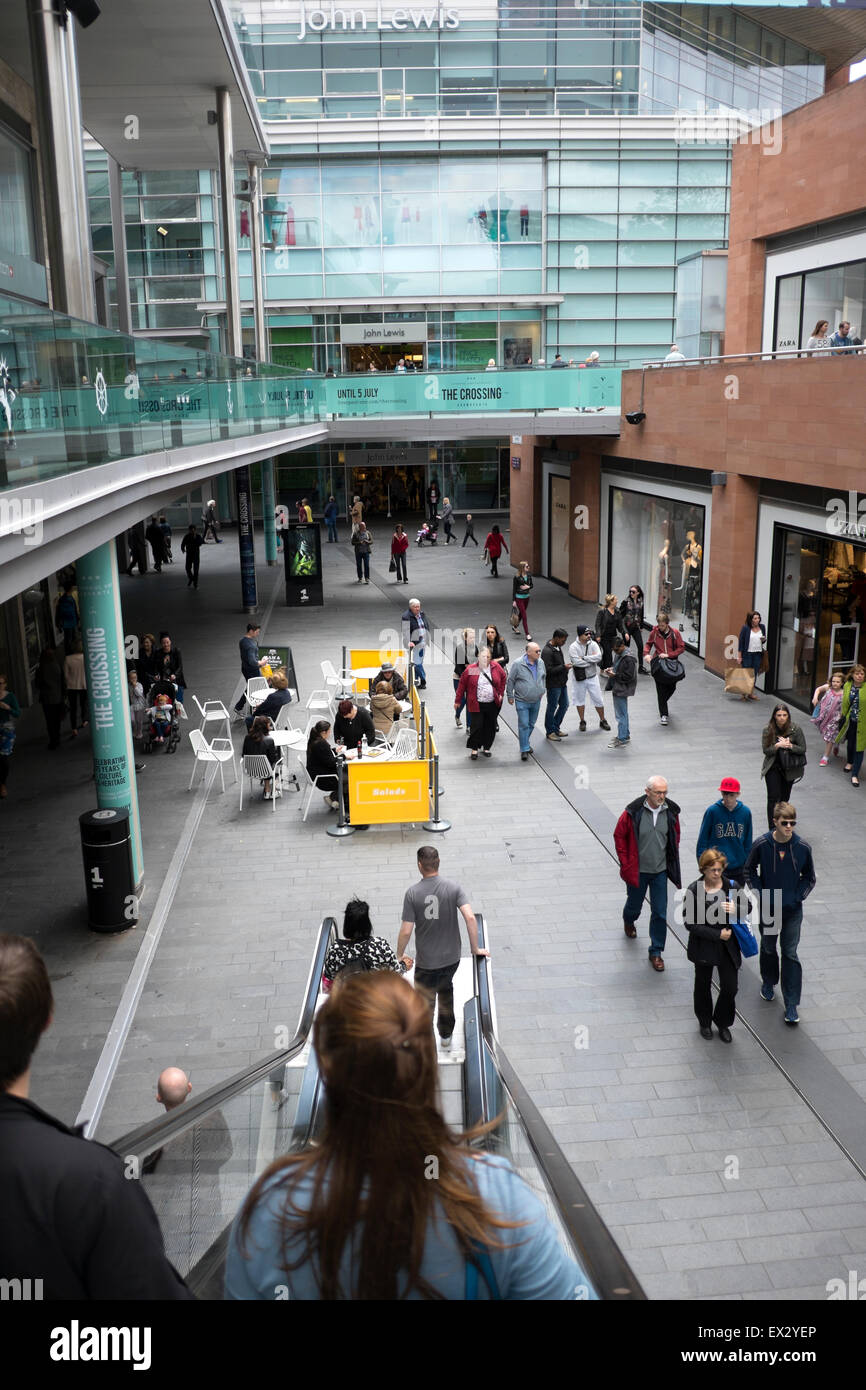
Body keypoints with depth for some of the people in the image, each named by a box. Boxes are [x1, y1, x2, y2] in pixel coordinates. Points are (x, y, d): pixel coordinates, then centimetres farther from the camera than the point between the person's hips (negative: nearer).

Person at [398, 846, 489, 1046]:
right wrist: (476, 949, -7)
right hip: (451, 957, 3)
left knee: (426, 1003, 15)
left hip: (426, 961, -3)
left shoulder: (412, 893, -16)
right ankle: (446, 1035, 43)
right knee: (446, 989, 30)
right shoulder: (453, 888, -12)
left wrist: (399, 955, 3)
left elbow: (406, 931, -14)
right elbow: (470, 918, -20)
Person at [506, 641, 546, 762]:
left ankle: (526, 743, 35)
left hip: (536, 701, 5)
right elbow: (510, 681, -7)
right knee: (524, 725, -6)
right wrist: (510, 696, -3)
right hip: (522, 701, -5)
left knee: (531, 724, 16)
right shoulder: (518, 664, -16)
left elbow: (544, 677, 19)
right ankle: (524, 749, 0)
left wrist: (542, 691, 19)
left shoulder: (541, 663, 1)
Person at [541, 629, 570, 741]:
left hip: (562, 683, 9)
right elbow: (548, 670, -25)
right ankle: (550, 731, 18)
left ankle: (556, 728, 29)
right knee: (552, 708, 4)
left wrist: (565, 668, 7)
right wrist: (564, 667, -21)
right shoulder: (547, 651, -22)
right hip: (553, 685, -9)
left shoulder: (557, 647, 8)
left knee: (564, 705, 15)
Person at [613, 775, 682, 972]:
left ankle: (656, 952, 15)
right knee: (634, 904, 20)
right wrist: (625, 864, -5)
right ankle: (628, 922, 55)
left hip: (660, 870, 2)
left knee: (660, 912, 1)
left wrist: (673, 860, 9)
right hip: (637, 870, -2)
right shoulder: (633, 812, -18)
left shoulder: (671, 811, -8)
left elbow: (675, 836, 11)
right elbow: (619, 836, -5)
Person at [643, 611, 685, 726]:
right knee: (661, 689, -3)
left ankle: (663, 701, 44)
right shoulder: (654, 632, -4)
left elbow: (681, 648, -4)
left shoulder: (675, 633, -7)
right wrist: (646, 653, -10)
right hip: (658, 663, -1)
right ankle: (663, 714, 3)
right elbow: (648, 644, 10)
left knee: (672, 687, 12)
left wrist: (669, 655, -16)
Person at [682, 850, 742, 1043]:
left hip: (728, 947, 2)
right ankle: (705, 1023, 39)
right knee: (703, 985, 17)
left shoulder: (731, 886, -7)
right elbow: (690, 922, -15)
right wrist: (717, 934, -19)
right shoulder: (694, 890, -16)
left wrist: (736, 910, -20)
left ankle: (722, 1023, 31)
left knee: (730, 987, 6)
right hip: (704, 946, -2)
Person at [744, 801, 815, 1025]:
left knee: (790, 954, 2)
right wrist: (760, 894, -5)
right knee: (768, 948, 19)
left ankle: (792, 1004, 10)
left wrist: (798, 897, -7)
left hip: (792, 910, -1)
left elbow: (809, 877, 4)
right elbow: (750, 870, 3)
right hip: (768, 908, 1)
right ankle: (768, 983, 46)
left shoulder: (803, 848, -12)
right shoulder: (761, 845, -13)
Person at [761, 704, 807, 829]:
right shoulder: (768, 730, -8)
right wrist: (778, 745, -24)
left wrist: (790, 746, -22)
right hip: (773, 768, -1)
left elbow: (803, 749, -5)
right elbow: (766, 750, -8)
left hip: (789, 769, 1)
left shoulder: (795, 729, -8)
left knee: (784, 798, 12)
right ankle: (773, 829, -7)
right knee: (774, 797, -9)